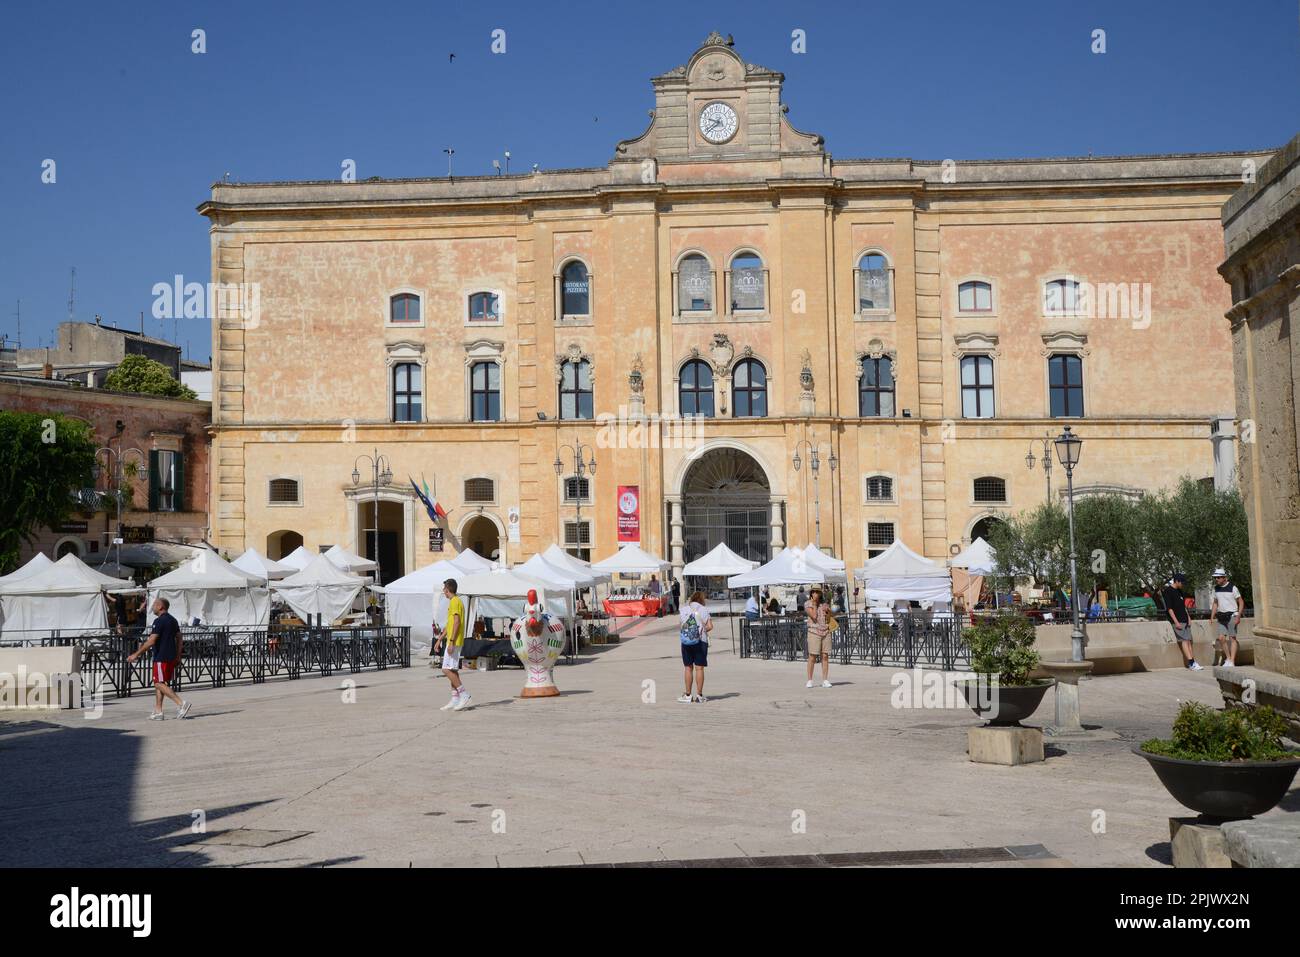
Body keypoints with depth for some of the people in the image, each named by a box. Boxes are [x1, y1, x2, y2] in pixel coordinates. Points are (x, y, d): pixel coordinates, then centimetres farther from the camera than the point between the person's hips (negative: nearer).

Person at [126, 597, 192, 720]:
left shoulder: (159, 621, -14)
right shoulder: (173, 620, 14)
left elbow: (151, 641, -19)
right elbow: (179, 639, 16)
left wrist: (136, 654, -14)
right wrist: (178, 656, 20)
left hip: (161, 658, -9)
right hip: (171, 657, 9)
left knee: (160, 684, -5)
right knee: (158, 683, 14)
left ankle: (181, 704, -15)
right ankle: (158, 712, 12)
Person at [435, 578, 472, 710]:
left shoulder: (455, 602, -12)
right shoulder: (455, 601, 19)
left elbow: (457, 622, -21)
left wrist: (451, 642, -24)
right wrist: (439, 640, 25)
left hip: (454, 642, -10)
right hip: (453, 642, 10)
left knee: (447, 669, -12)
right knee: (453, 670, 9)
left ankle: (464, 693, -10)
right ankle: (455, 700, 10)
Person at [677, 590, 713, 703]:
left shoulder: (684, 610, 4)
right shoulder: (703, 610, -2)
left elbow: (682, 625, 4)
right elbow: (710, 626, -7)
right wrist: (702, 630, 11)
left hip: (686, 642, 2)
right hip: (700, 641, -2)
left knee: (688, 668, 7)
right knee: (699, 668, 1)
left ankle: (688, 695, 9)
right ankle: (699, 695, 1)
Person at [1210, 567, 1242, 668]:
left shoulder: (1232, 588, -8)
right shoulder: (1216, 588, 9)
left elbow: (1241, 602, -5)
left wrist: (1238, 616, -14)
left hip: (1231, 616, -5)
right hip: (1221, 617, 5)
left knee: (1232, 638, -6)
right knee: (1221, 638, -4)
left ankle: (1232, 662, -8)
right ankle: (1228, 658, 11)